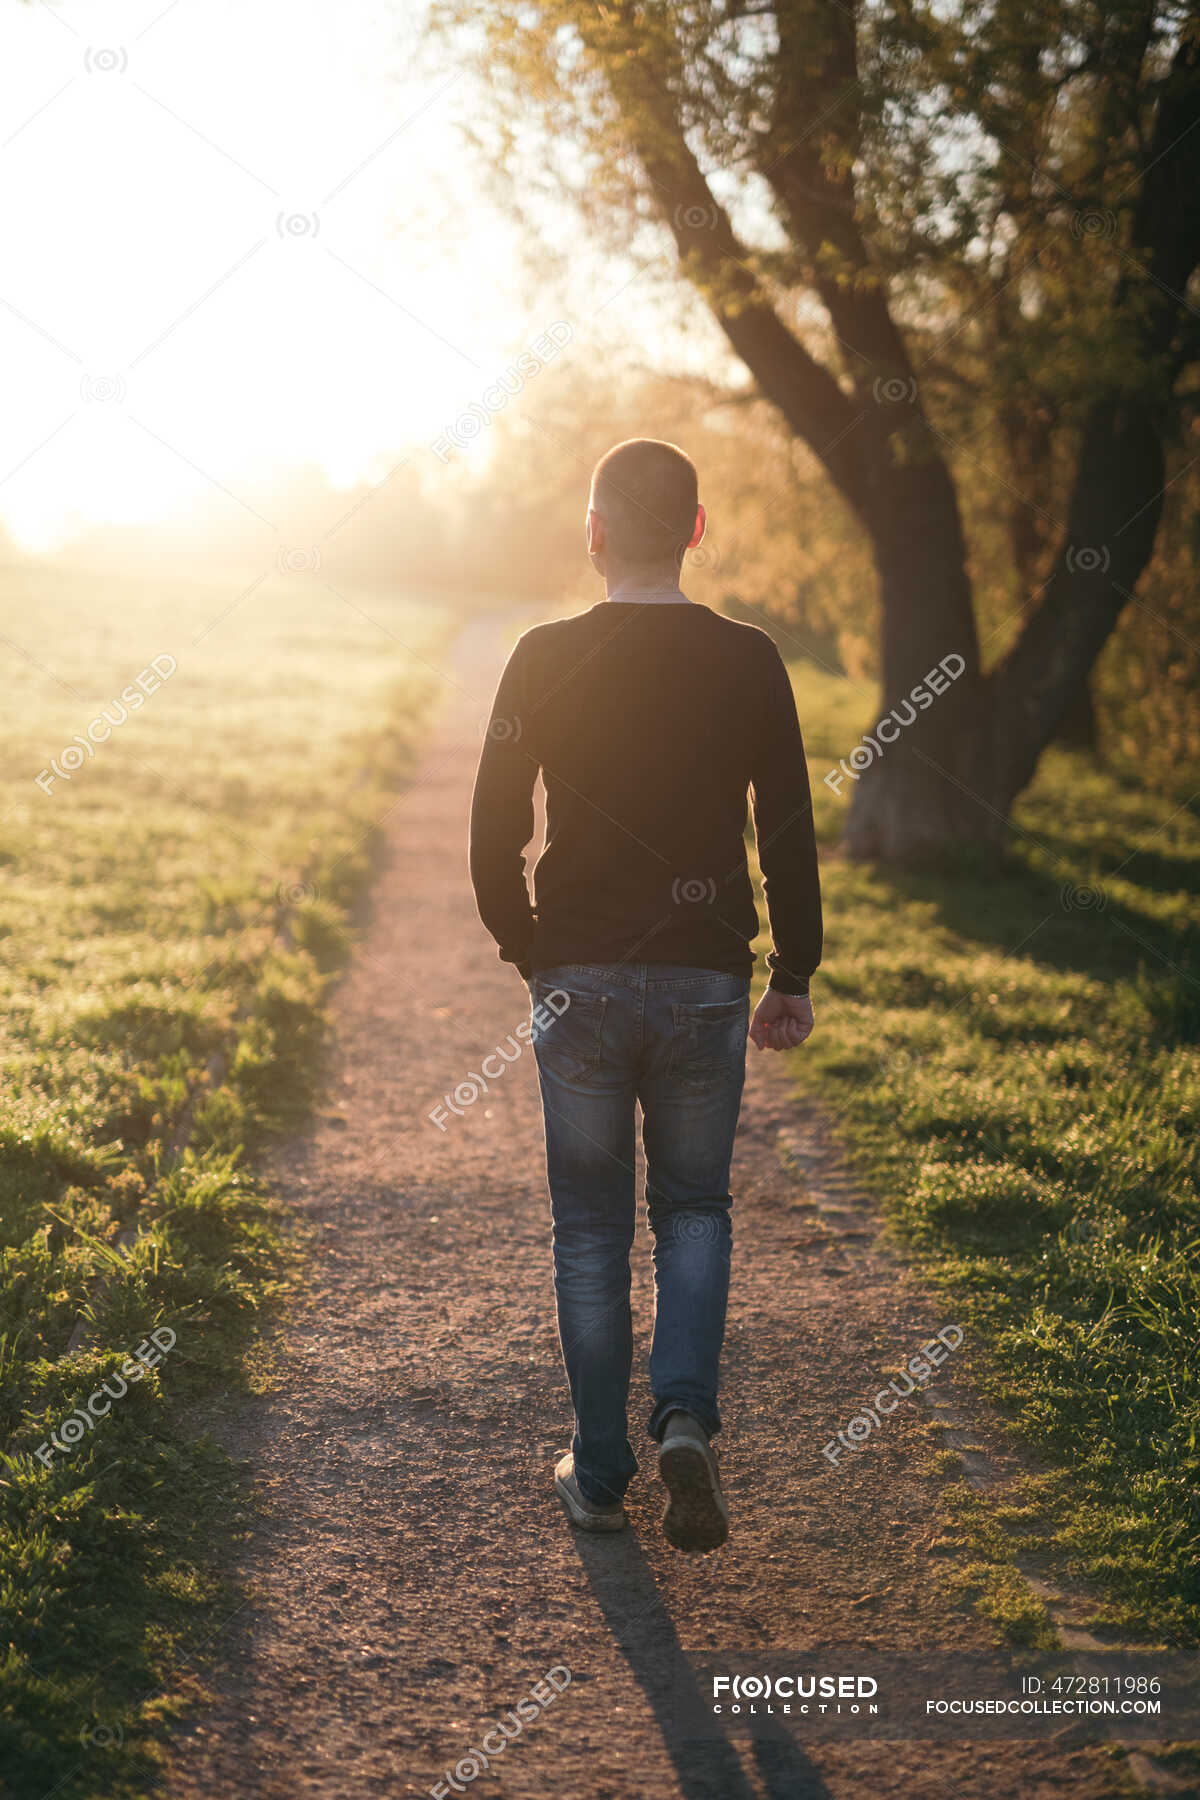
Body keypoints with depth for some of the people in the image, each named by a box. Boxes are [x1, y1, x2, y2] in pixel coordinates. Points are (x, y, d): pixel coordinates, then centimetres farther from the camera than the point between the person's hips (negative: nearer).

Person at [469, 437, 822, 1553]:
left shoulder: (545, 660, -5)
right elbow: (790, 832, -1)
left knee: (590, 1230, 12)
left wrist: (524, 948, 13)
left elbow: (494, 829, -2)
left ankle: (599, 1475, 17)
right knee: (695, 1208, 18)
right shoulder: (749, 663, -3)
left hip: (579, 984, 0)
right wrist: (794, 977, 9)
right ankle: (686, 1416, -4)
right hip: (705, 985, 1)